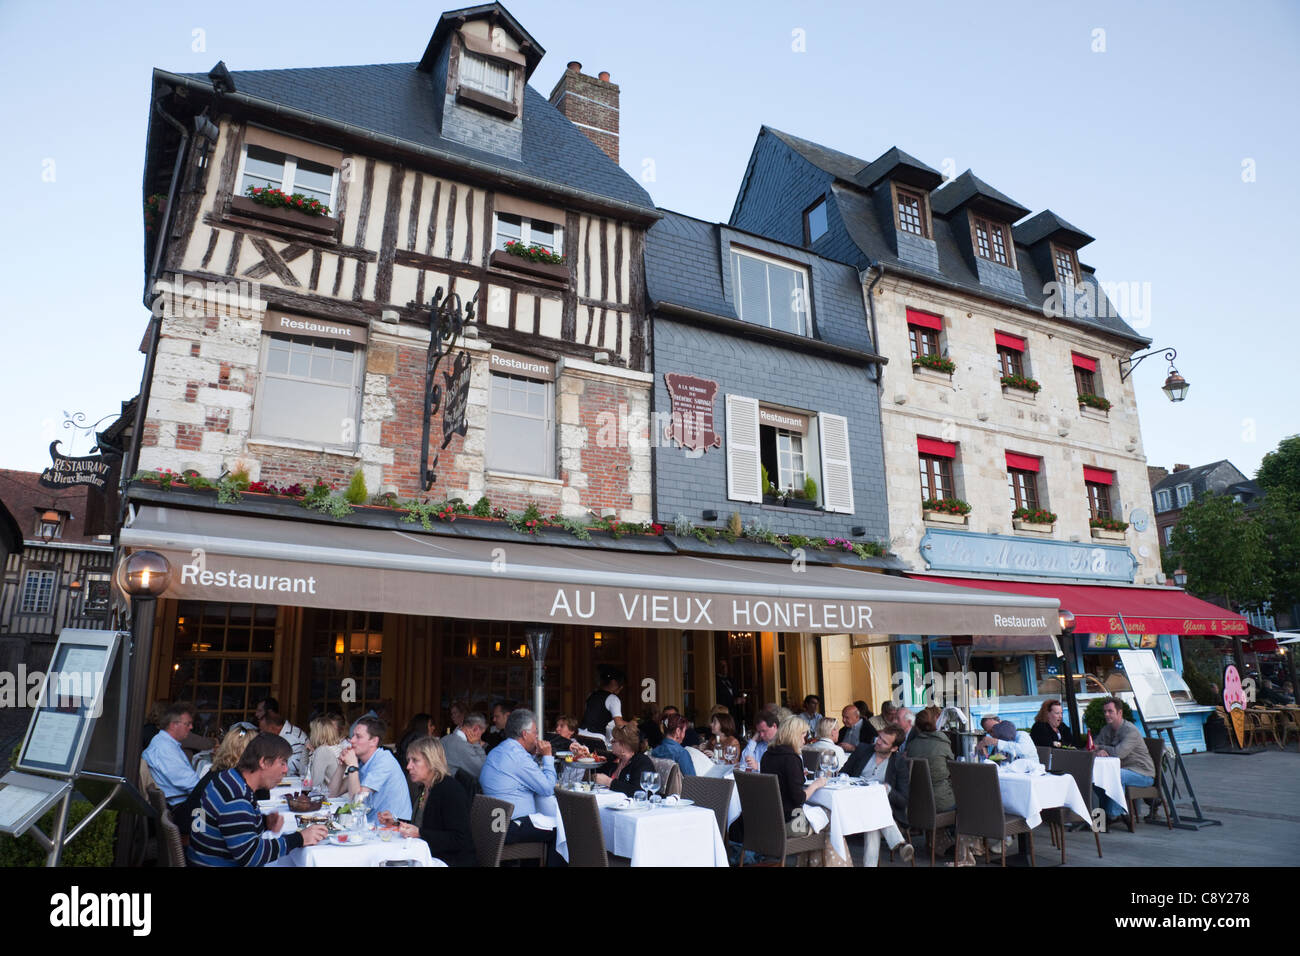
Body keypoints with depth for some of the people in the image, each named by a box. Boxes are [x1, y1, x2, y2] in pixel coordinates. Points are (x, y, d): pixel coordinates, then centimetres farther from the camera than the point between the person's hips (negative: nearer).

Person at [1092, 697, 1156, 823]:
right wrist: (1100, 751, -20)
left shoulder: (1130, 731, -18)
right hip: (1123, 769, 8)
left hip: (1143, 774, -8)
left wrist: (1099, 748, -13)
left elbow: (1119, 753, -30)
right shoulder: (1107, 729, 8)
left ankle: (1114, 815, -22)